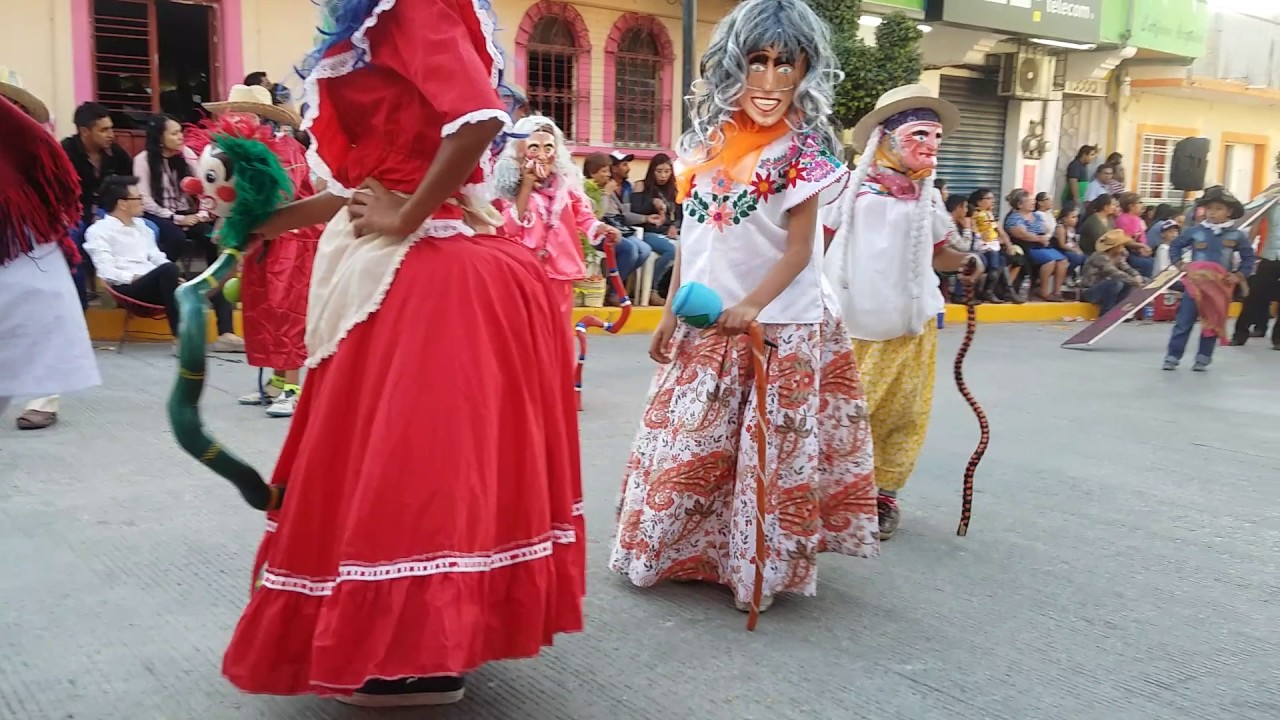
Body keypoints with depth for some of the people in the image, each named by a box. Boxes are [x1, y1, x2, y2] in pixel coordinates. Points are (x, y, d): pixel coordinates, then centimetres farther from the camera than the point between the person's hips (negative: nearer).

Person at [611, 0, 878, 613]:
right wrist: (672, 313, 8)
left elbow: (800, 250, -12)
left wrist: (752, 307, -26)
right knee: (684, 445, 12)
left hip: (778, 328, -5)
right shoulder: (708, 139, 6)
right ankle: (677, 550, 30)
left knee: (770, 456, 3)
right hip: (703, 327, 5)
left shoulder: (801, 150, -9)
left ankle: (764, 566, 20)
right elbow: (690, 237, 10)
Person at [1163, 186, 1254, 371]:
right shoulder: (1194, 232, -3)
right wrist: (1181, 265, -1)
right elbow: (1175, 247, 10)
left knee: (1212, 324, 8)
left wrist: (1239, 275, -1)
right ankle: (1172, 357, 5)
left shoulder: (1236, 236, -1)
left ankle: (1202, 359, 18)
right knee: (1184, 322, 0)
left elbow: (1248, 256, 9)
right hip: (1195, 284, -1)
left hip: (1220, 287, 1)